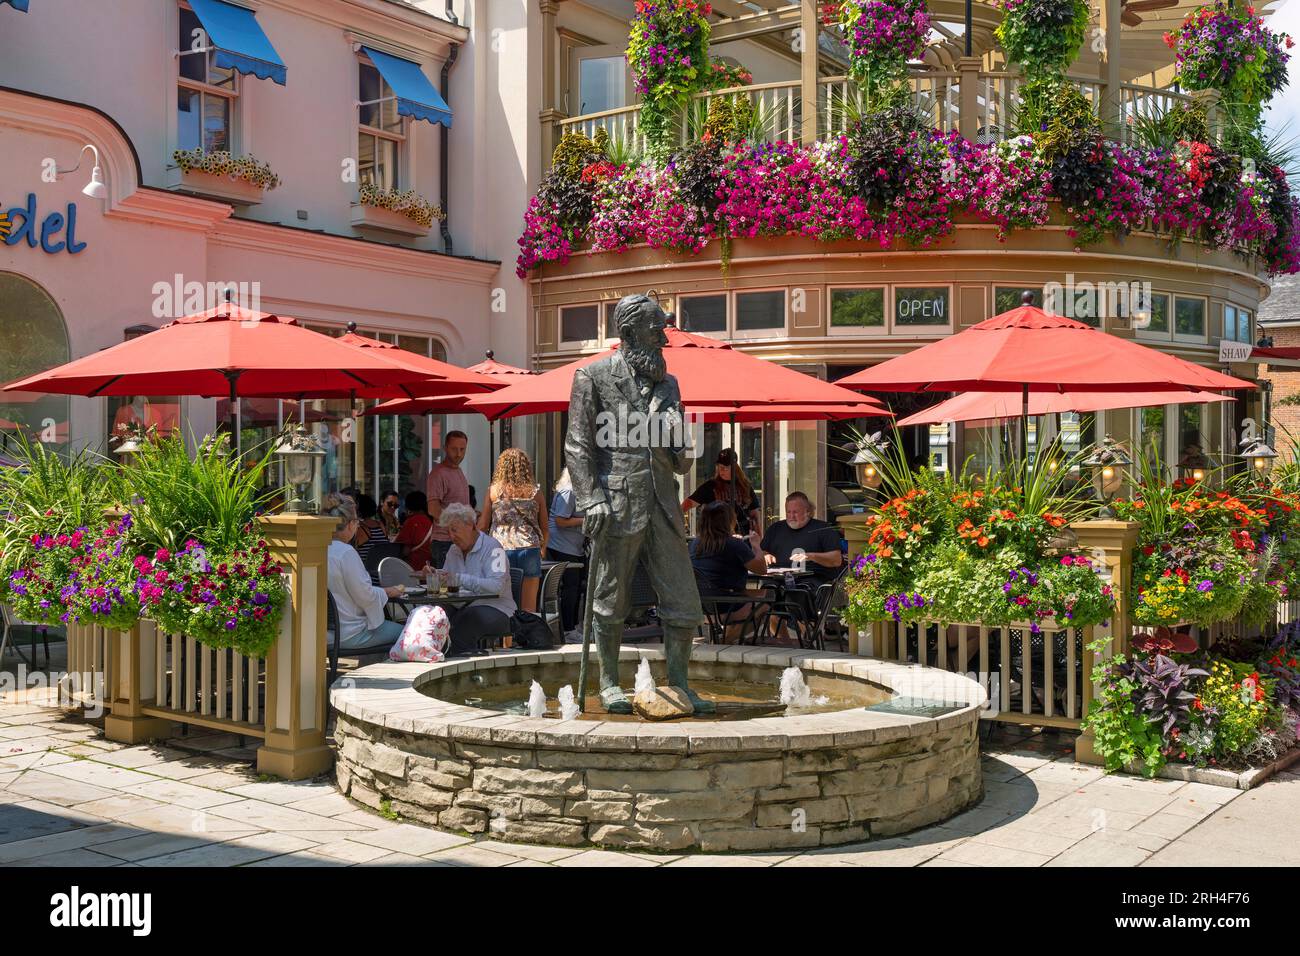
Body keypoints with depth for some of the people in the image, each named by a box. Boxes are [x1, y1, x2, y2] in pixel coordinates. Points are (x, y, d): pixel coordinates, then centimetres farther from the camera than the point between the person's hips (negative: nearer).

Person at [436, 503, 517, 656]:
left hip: (496, 609, -6)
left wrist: (459, 579, -26)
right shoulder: (453, 551, 18)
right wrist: (434, 575, -2)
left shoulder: (492, 547, -7)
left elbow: (497, 586, -22)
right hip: (464, 608, 6)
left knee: (466, 619, -36)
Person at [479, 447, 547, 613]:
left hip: (501, 549, -1)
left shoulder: (494, 490, 2)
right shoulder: (535, 491, 4)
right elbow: (544, 525, 10)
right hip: (529, 549, 1)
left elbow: (483, 525, 5)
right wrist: (543, 548, 27)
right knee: (528, 607, 5)